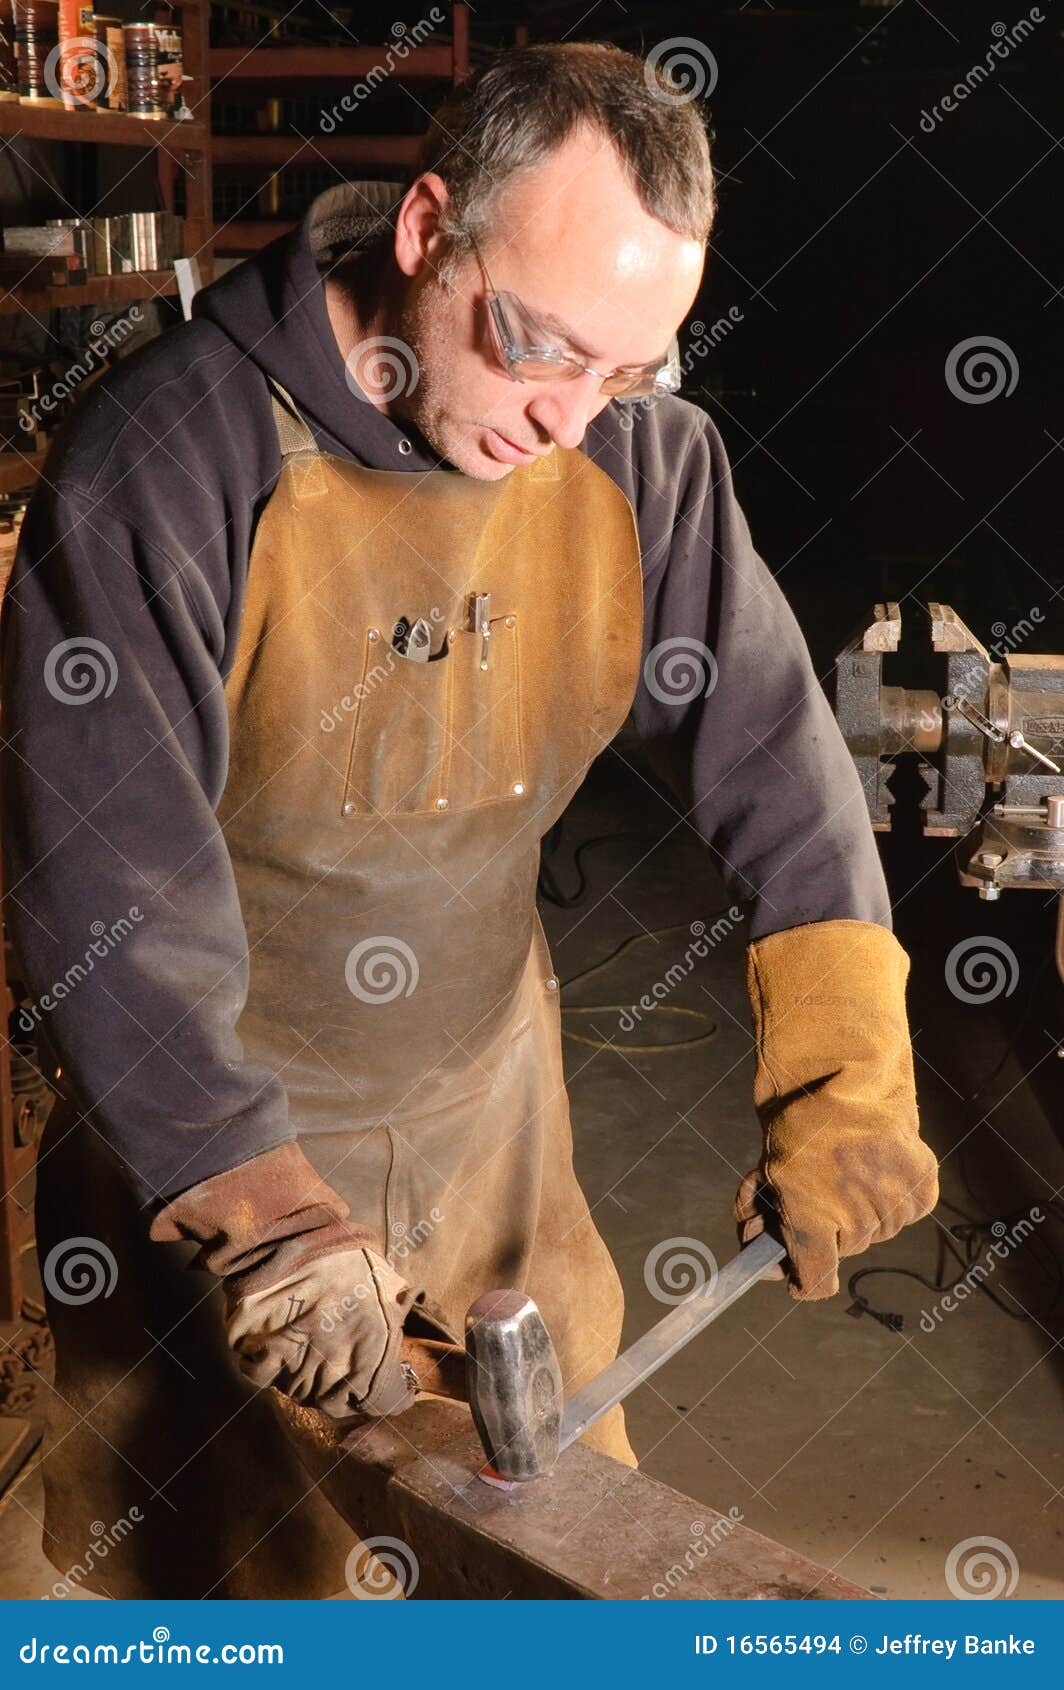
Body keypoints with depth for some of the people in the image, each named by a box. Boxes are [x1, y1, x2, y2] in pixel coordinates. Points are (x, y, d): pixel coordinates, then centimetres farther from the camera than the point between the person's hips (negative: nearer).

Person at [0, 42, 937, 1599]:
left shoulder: (639, 451, -10)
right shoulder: (167, 459, -24)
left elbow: (773, 756, -7)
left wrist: (844, 1090, -17)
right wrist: (257, 1218, -31)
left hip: (490, 1107, 4)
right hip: (204, 1121, -4)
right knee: (242, 1546, 11)